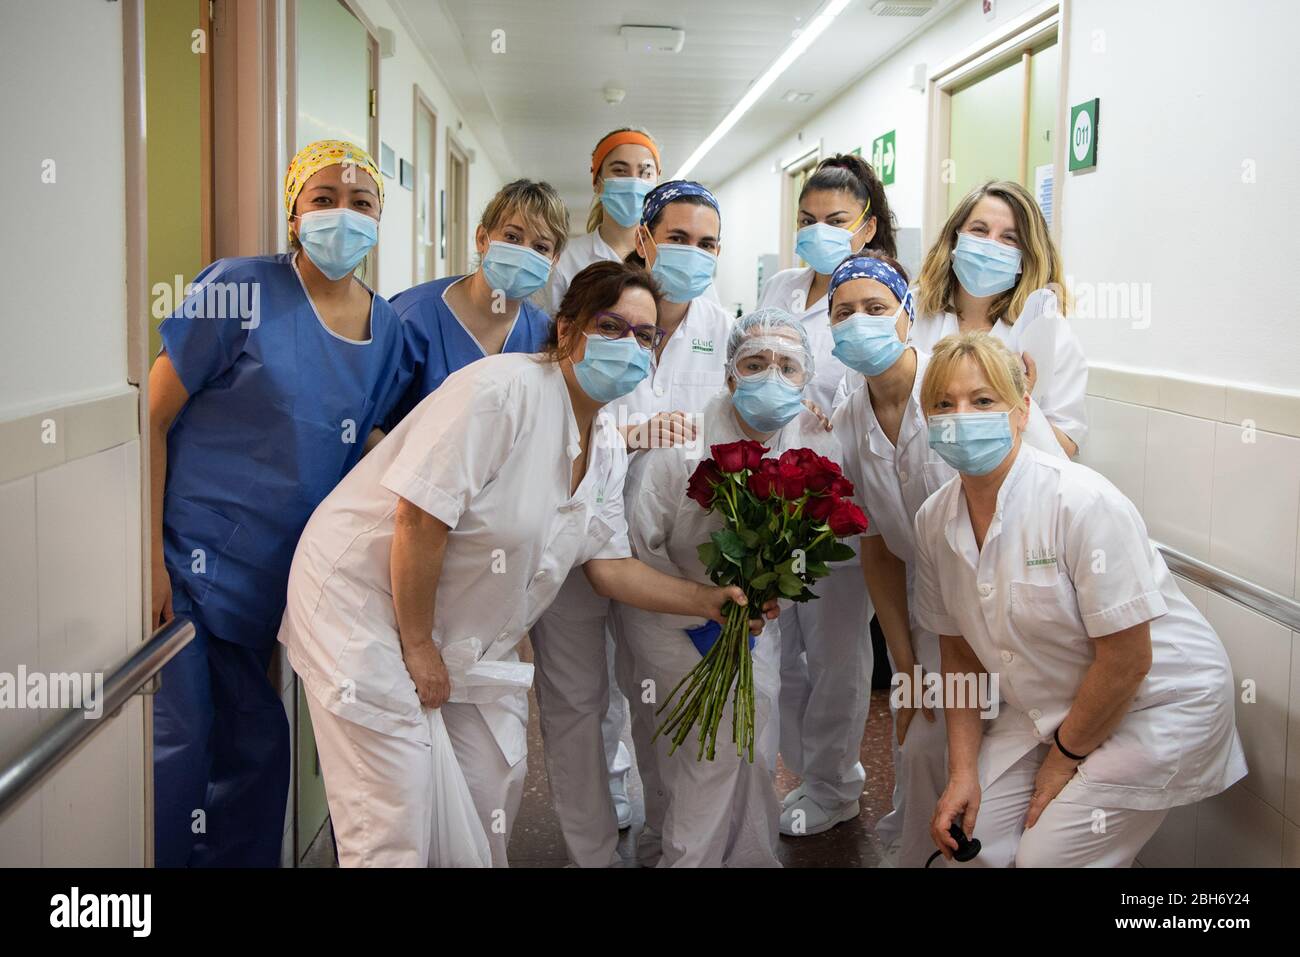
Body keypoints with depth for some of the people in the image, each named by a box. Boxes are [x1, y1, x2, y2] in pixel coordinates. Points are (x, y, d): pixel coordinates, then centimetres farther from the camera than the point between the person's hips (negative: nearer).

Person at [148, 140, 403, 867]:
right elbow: (152, 418, -11)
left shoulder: (385, 325, 4)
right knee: (177, 740, -3)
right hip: (184, 557, -5)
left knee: (254, 742, 13)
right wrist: (149, 558, -16)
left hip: (271, 575, 5)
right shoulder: (242, 291, -12)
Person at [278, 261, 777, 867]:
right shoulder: (505, 390, -24)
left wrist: (710, 602, -3)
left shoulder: (607, 449, 4)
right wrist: (418, 647, -19)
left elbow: (607, 566, 7)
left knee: (496, 787, 12)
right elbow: (419, 519, -26)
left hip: (465, 626, 8)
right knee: (394, 824, -8)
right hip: (366, 597, -8)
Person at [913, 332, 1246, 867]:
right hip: (1045, 704, 6)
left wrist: (1065, 756, -11)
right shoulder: (934, 521, -6)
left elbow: (1126, 659, -23)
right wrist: (963, 771, -3)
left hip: (1155, 702, -6)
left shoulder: (1082, 503, -27)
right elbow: (958, 650, 4)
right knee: (975, 836, -3)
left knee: (1047, 857, -11)